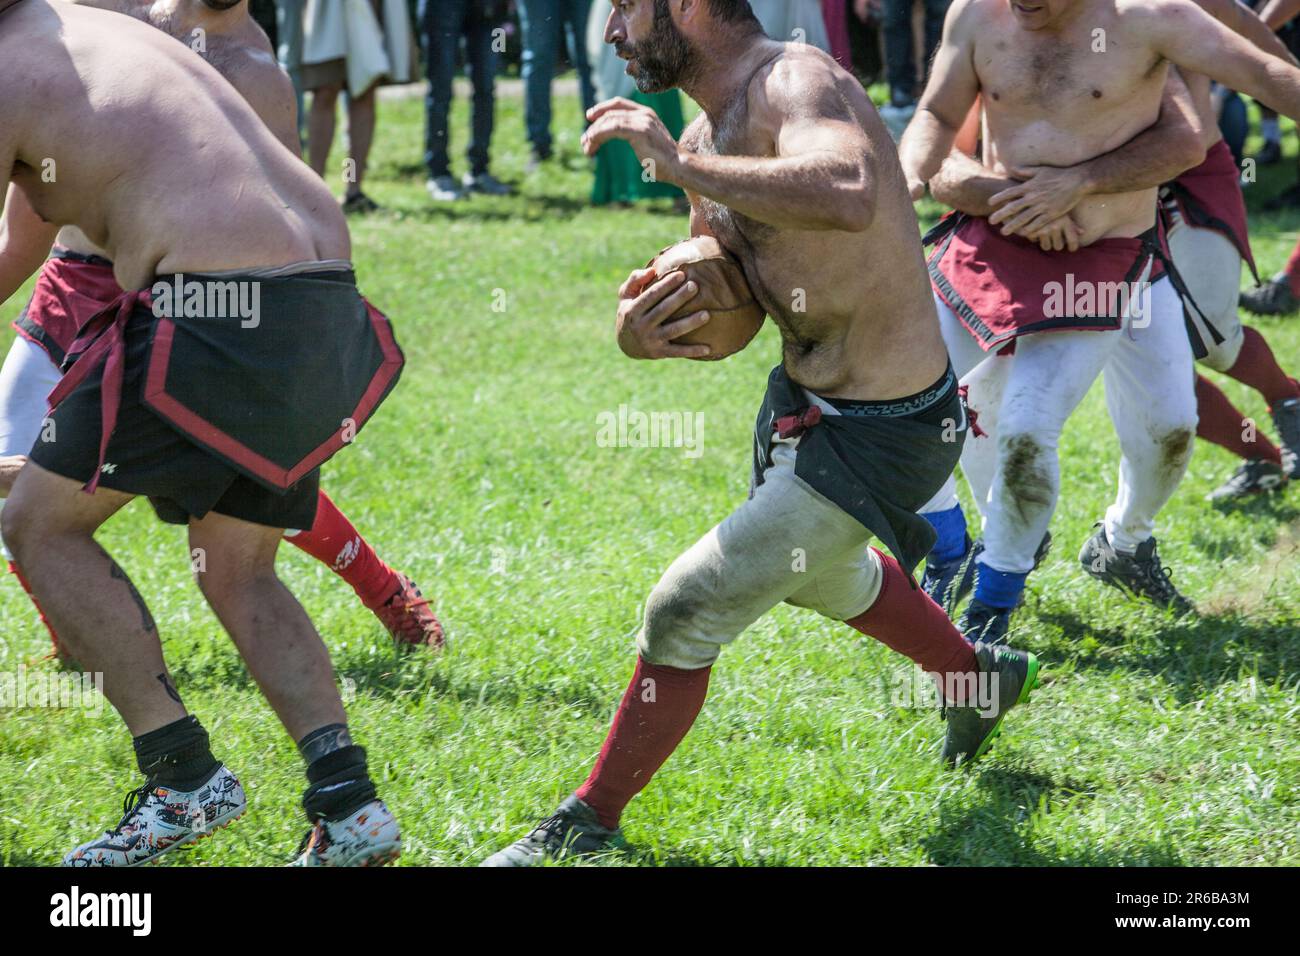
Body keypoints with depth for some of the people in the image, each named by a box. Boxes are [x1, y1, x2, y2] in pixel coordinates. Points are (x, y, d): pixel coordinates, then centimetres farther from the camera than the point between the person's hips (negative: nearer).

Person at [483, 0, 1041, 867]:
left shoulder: (796, 82, -25)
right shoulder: (709, 136, 4)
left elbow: (849, 195, -49)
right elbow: (725, 317, 11)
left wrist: (682, 165, -43)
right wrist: (643, 335, -11)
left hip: (873, 437, -11)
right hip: (804, 399, 11)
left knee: (686, 611, -7)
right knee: (823, 576, 35)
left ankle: (589, 824, 12)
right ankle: (981, 679, 60)